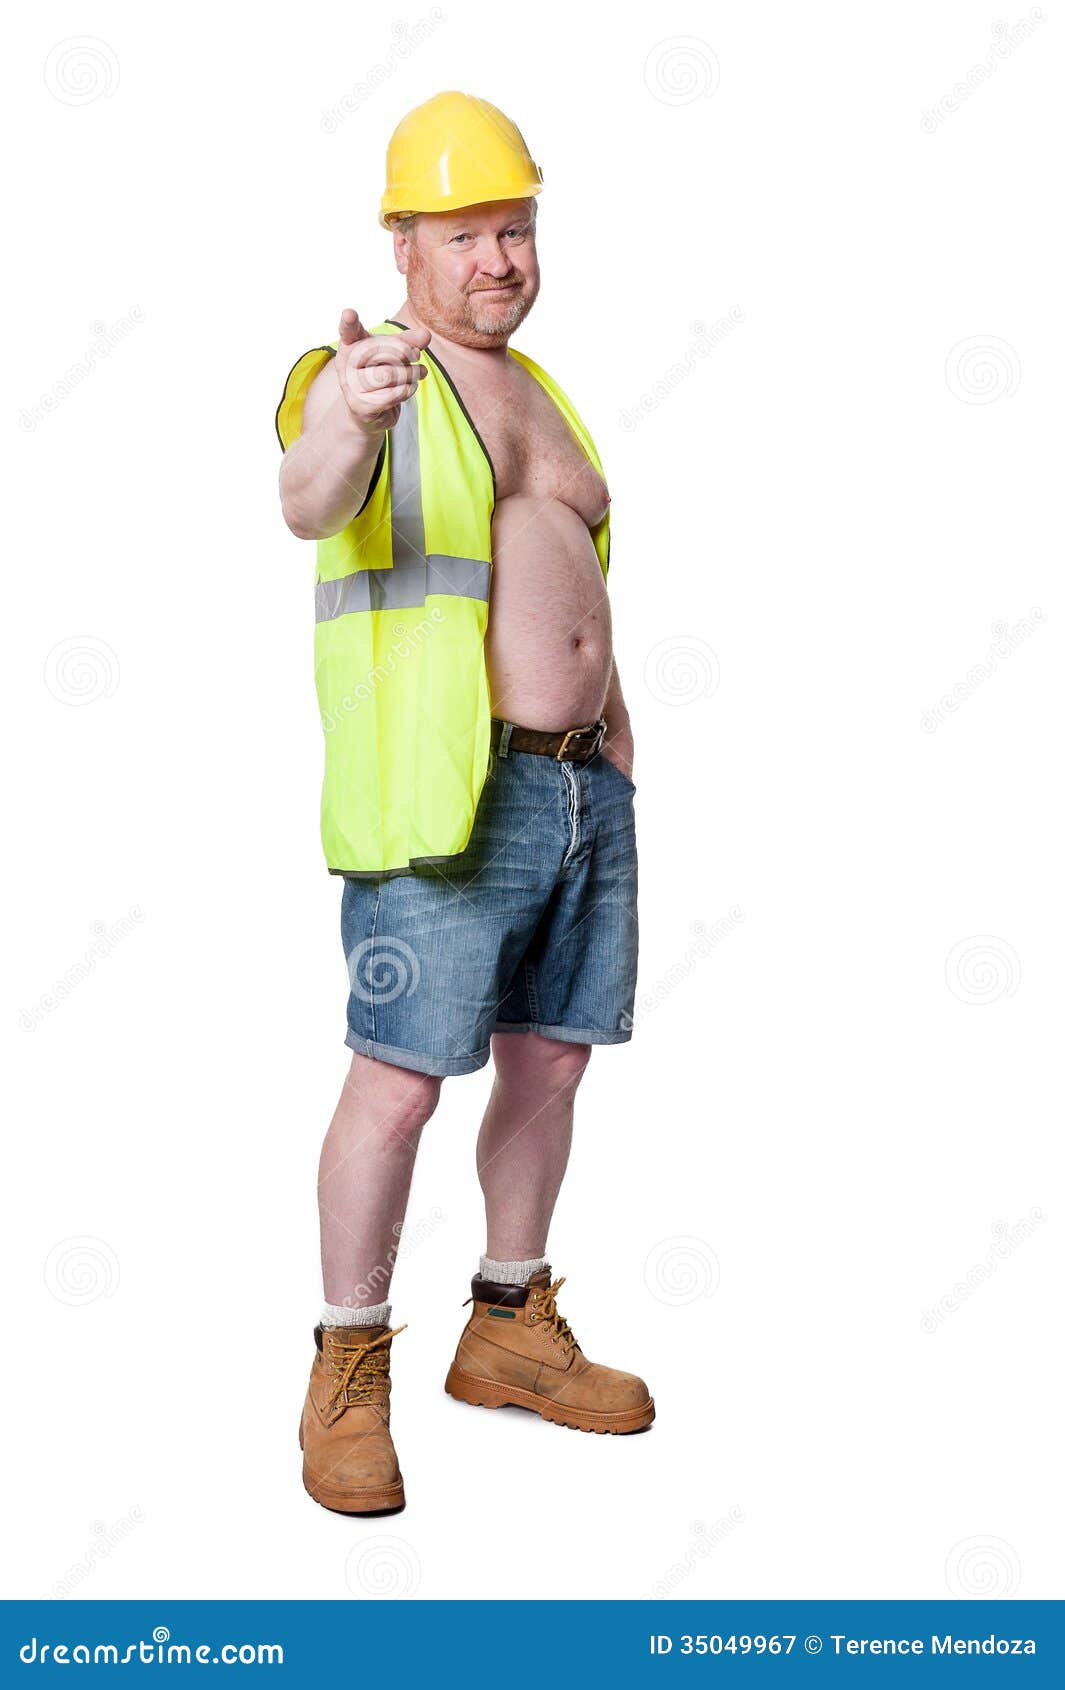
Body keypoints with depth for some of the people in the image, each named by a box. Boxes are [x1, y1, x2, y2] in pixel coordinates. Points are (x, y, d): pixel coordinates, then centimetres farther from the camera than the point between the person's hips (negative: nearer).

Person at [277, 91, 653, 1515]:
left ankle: (510, 1333, 27)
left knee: (549, 1062, 12)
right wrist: (352, 422, -49)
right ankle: (349, 1376, 6)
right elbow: (307, 504, -27)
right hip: (446, 798, -7)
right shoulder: (354, 379, -4)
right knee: (402, 1077, -8)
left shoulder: (539, 395, 20)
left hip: (582, 786, 8)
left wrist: (618, 758, 19)